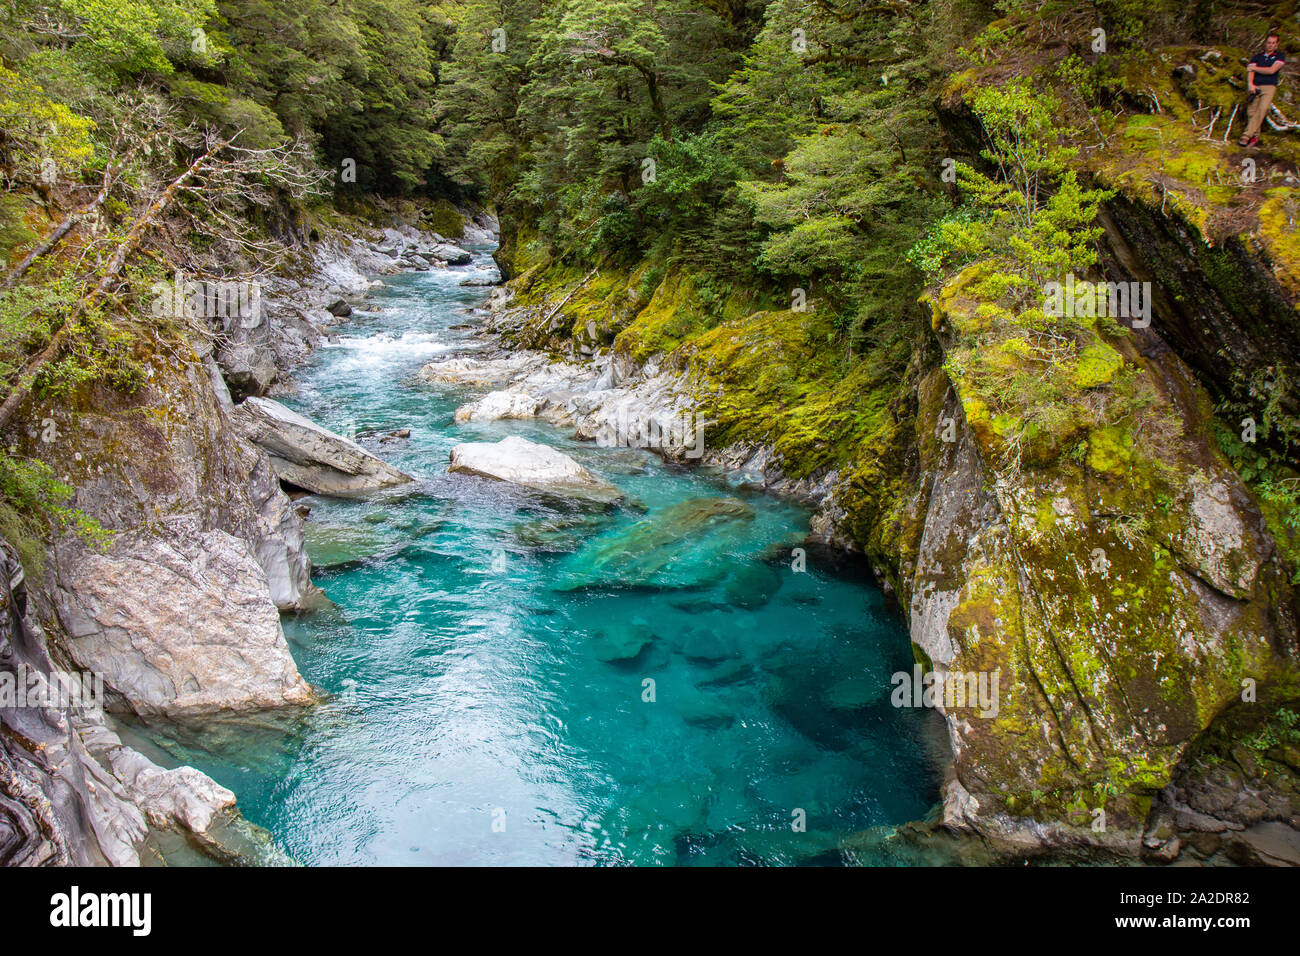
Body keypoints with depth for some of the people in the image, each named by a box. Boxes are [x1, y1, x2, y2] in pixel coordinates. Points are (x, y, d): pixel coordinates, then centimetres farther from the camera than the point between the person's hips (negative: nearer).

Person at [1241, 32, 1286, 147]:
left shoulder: (1279, 56, 13)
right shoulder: (1256, 57, 21)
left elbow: (1272, 70, -2)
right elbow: (1250, 71, 5)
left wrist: (1254, 68, 4)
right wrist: (1250, 84, -15)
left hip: (1269, 87, -3)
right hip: (1255, 87, 3)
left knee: (1263, 108, -24)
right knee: (1251, 110, -13)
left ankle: (1246, 135, -34)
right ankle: (1255, 137, -10)